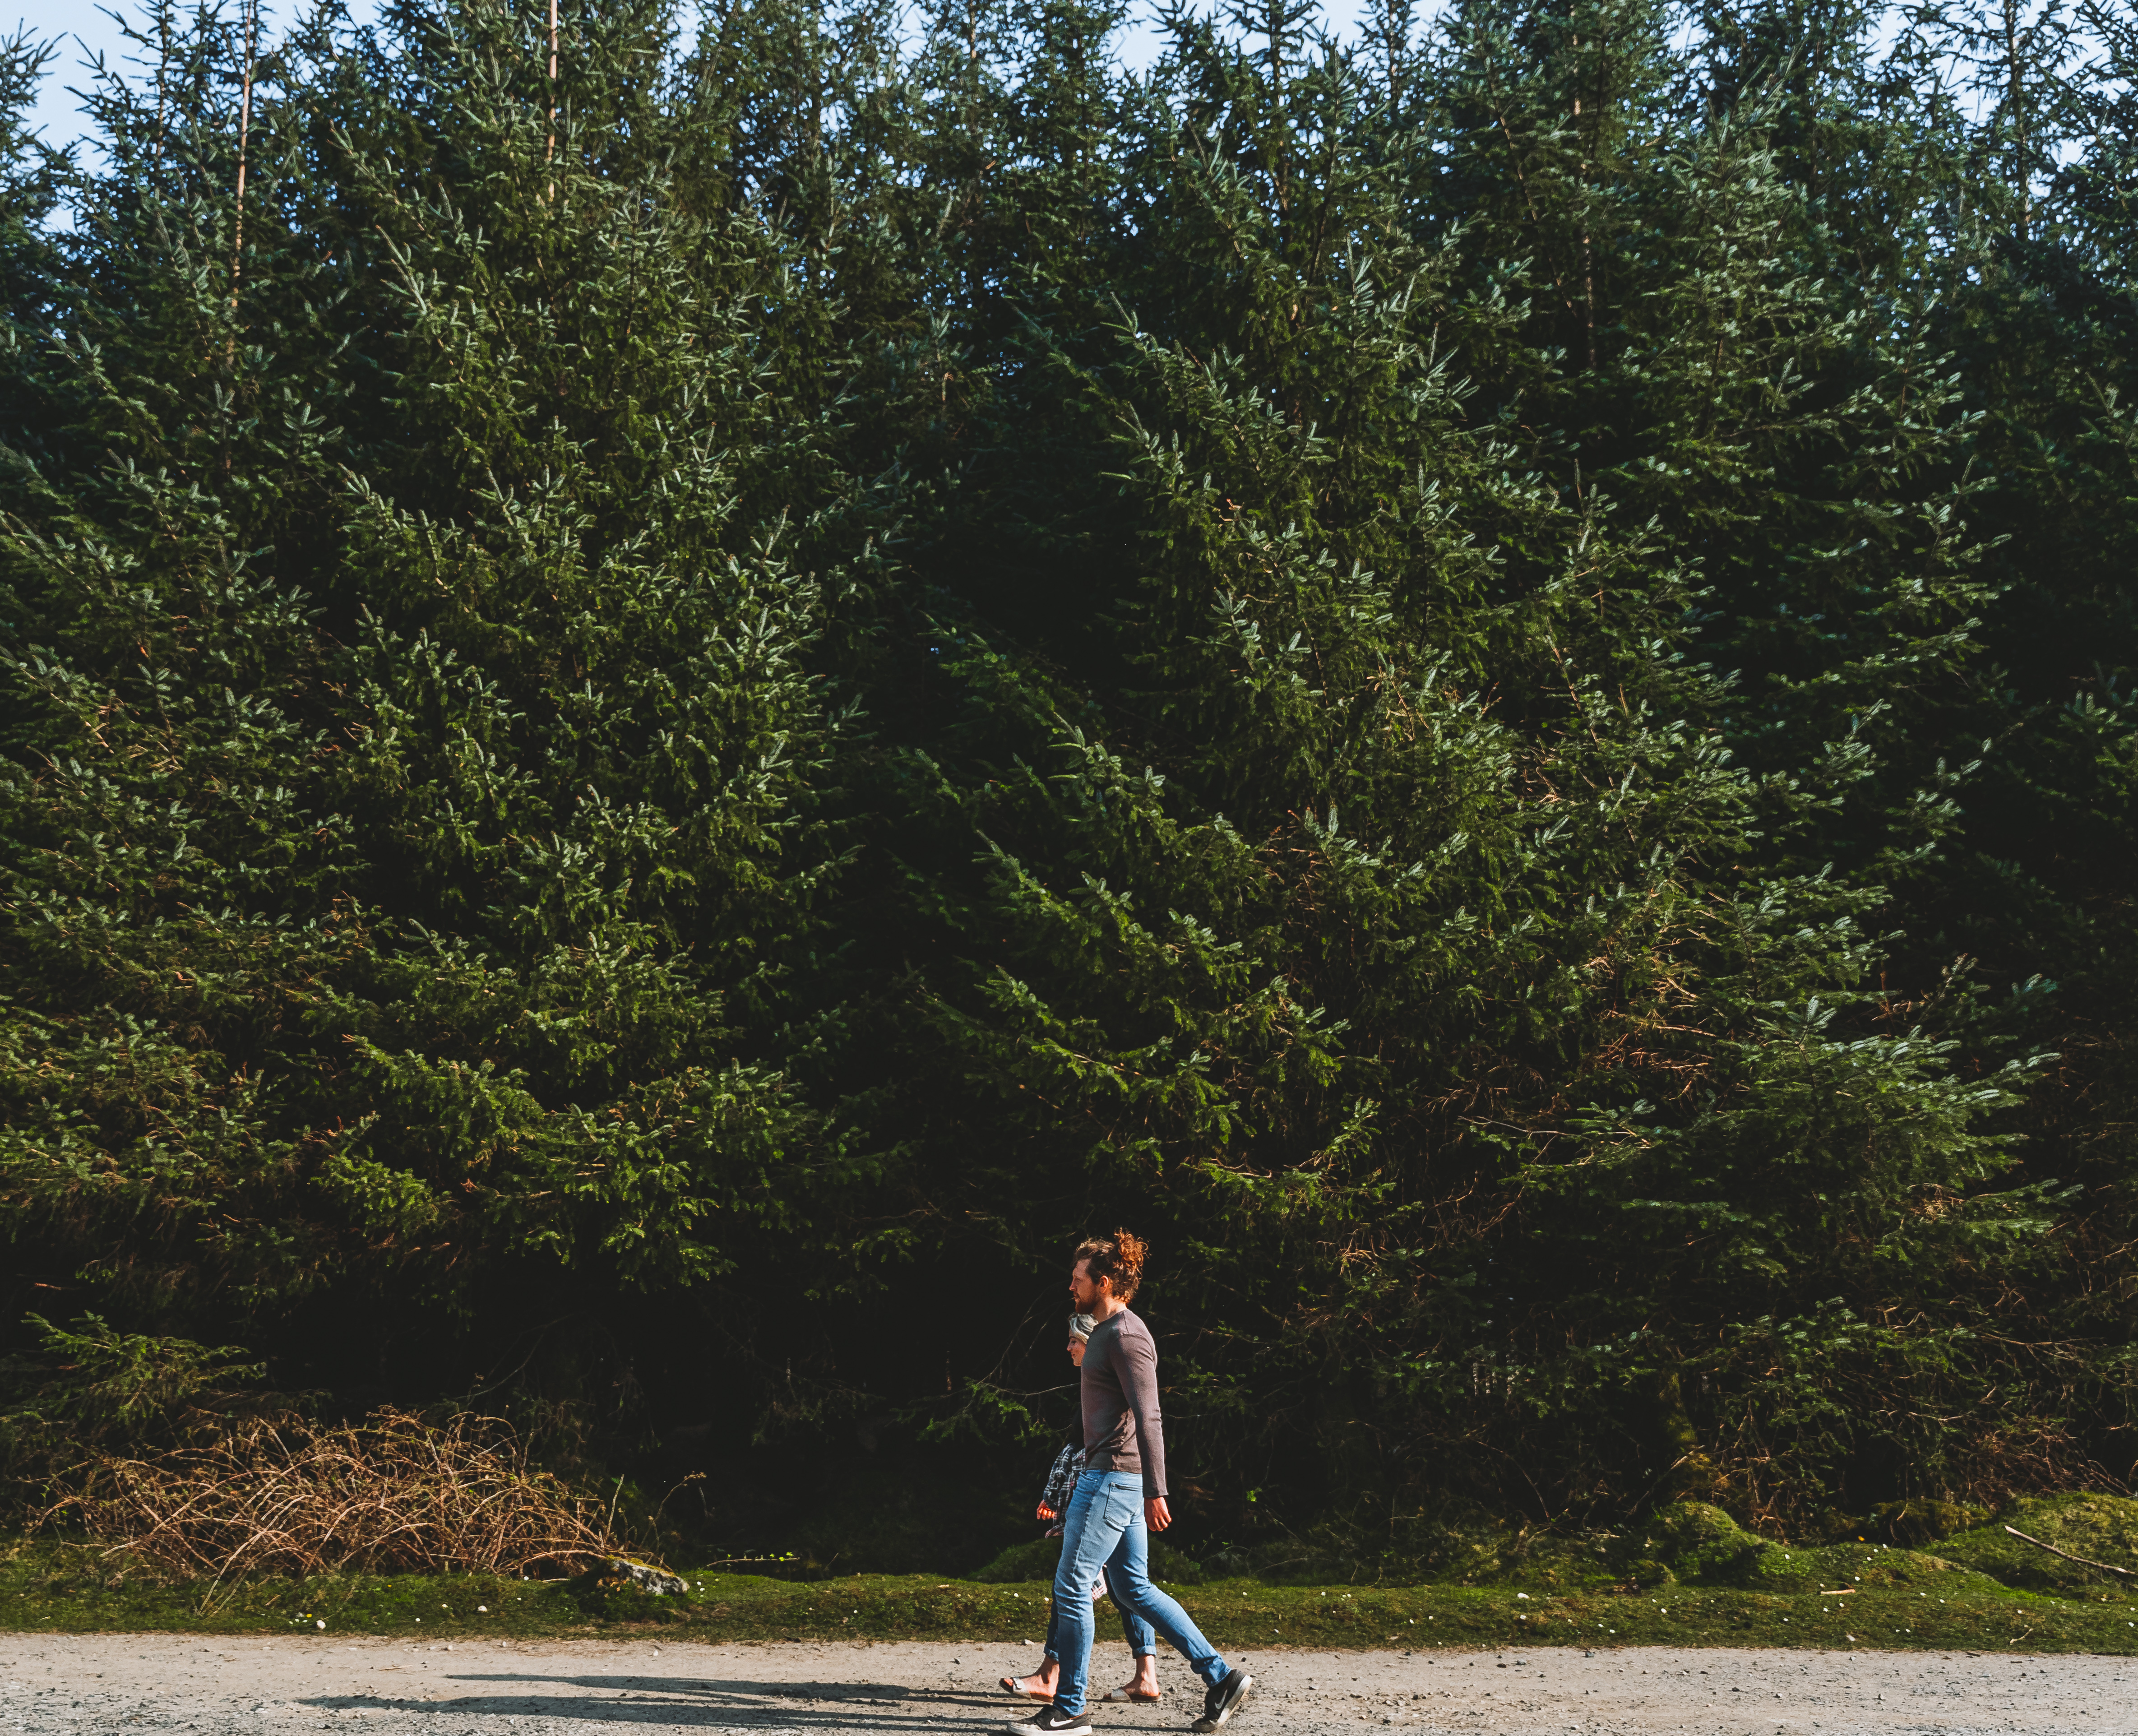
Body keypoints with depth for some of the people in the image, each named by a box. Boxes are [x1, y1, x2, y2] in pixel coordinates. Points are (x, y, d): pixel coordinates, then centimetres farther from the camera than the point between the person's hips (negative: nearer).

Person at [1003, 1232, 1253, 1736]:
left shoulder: (1126, 1336, -14)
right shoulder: (1108, 1332, 17)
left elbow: (1149, 1419, -20)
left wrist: (1155, 1491, -23)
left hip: (1114, 1477, -10)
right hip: (1108, 1475, 10)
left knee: (1071, 1586, -5)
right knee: (1133, 1588, 11)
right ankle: (1220, 1677, 13)